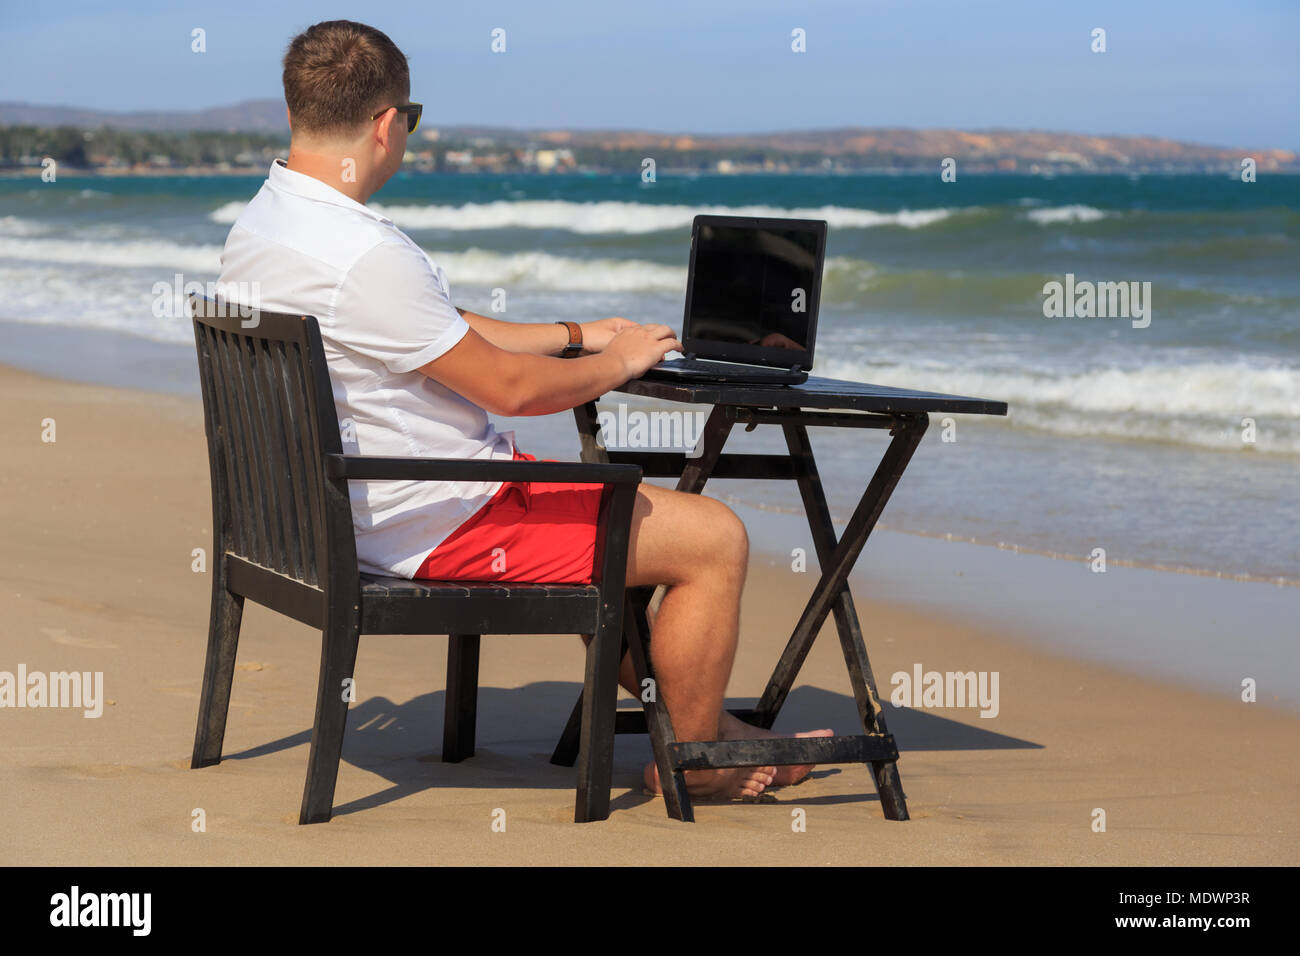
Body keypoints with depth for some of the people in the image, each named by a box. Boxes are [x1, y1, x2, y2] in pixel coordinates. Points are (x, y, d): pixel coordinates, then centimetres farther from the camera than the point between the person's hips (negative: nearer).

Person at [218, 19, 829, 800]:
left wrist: (576, 335, 16)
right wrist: (618, 361, -3)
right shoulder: (361, 256, -28)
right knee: (714, 538, -3)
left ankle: (703, 722, 36)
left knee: (609, 515, 31)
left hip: (362, 511, 11)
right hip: (445, 528, -11)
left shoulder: (258, 228, 5)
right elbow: (511, 386, -22)